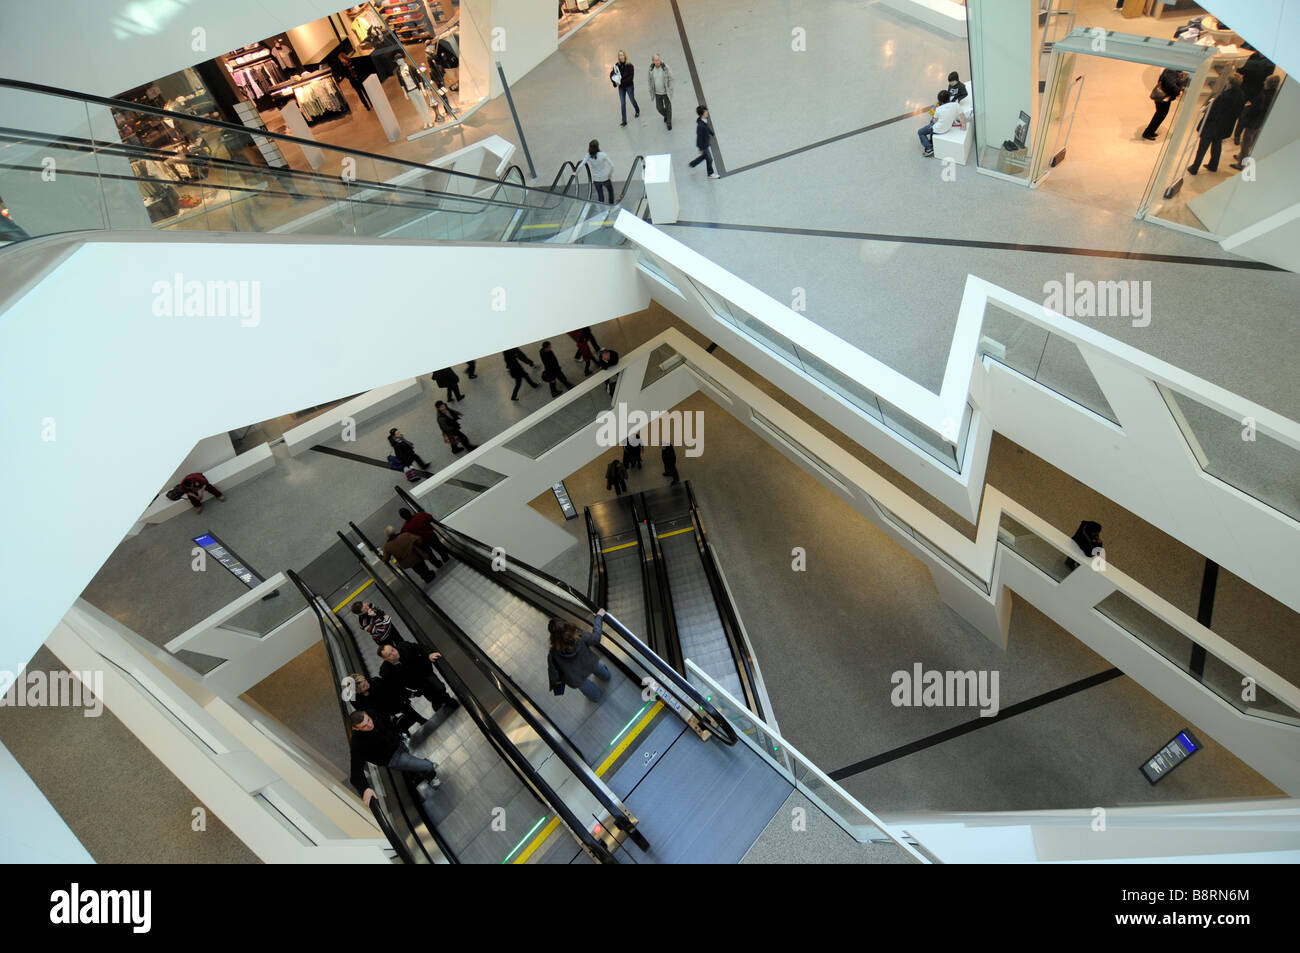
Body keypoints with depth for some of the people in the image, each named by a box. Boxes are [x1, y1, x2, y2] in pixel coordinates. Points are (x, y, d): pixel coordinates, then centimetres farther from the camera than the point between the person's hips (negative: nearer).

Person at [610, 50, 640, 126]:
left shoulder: (629, 66, -16)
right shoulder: (616, 65, -6)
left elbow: (630, 78, -20)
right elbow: (611, 75, -4)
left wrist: (621, 82, -26)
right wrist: (615, 81, -24)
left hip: (629, 86, -2)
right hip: (621, 87, 2)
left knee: (632, 100, 17)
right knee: (622, 103, 1)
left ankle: (637, 111, 49)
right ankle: (624, 121, 7)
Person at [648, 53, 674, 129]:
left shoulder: (665, 67, -17)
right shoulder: (651, 69, -8)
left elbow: (671, 79, -9)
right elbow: (650, 80, 4)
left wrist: (670, 90, -11)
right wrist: (651, 91, 6)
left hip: (666, 92, -3)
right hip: (657, 93, 3)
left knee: (668, 107, 7)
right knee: (659, 107, 13)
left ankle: (669, 123, 27)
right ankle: (665, 116, 45)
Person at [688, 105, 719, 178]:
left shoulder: (705, 120, -9)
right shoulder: (700, 126, -37)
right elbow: (699, 137, -28)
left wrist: (712, 133, 28)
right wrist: (701, 149, -20)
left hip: (706, 142, 9)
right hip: (703, 145, -9)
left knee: (704, 156, 29)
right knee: (709, 159, 9)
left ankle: (692, 164, 46)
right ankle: (710, 174, 31)